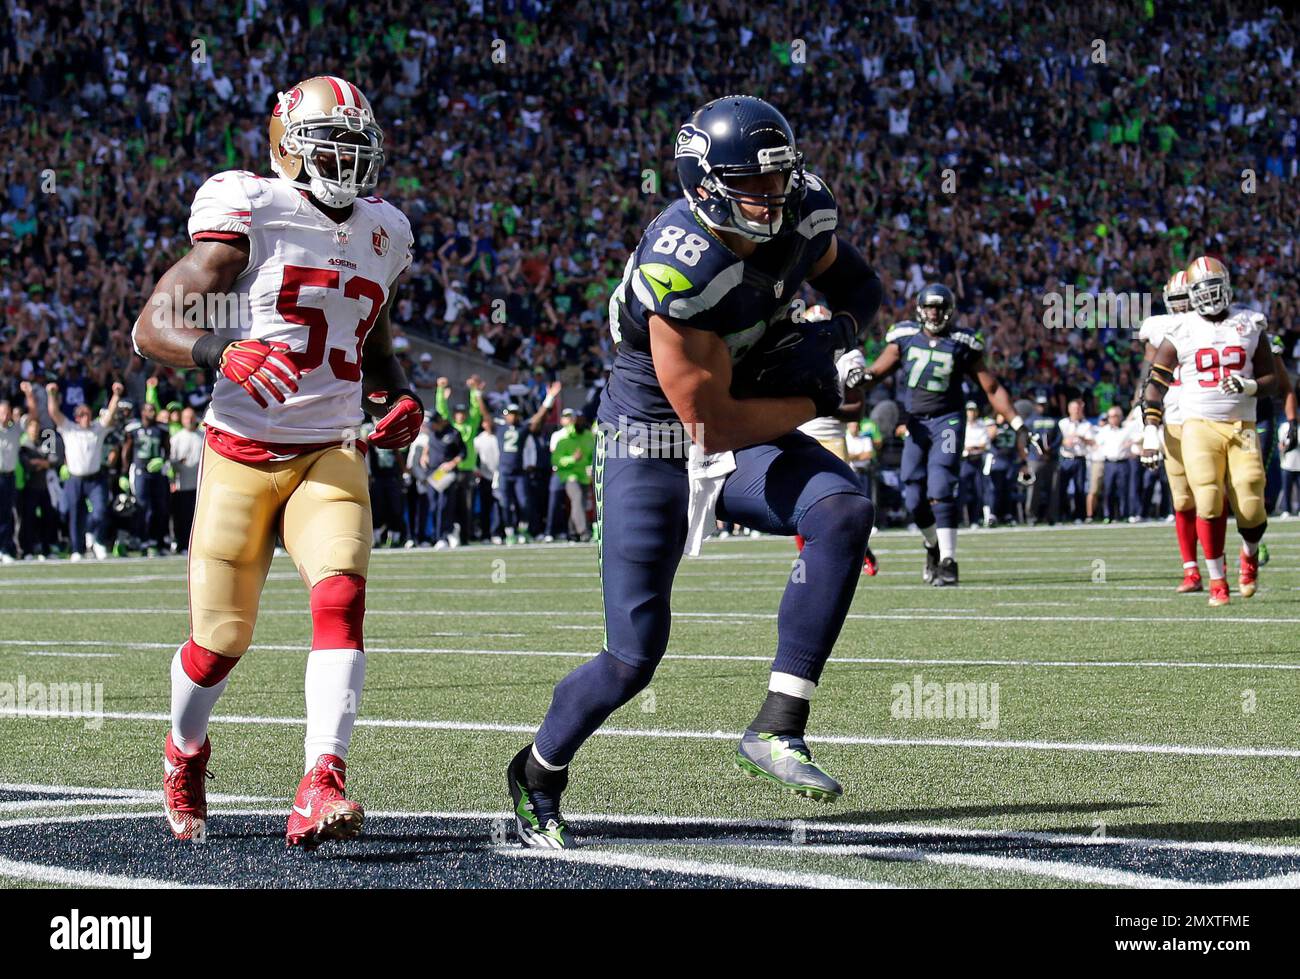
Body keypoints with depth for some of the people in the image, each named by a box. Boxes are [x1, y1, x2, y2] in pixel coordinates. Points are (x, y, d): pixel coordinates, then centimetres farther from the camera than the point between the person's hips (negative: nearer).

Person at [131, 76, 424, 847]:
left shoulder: (381, 234, 12)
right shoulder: (250, 219, -8)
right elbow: (152, 327, -11)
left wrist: (398, 397, 8)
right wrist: (223, 353, -30)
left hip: (332, 456, 4)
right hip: (242, 455, -3)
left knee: (341, 600, -22)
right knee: (221, 640, 5)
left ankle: (321, 791, -30)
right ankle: (185, 753, 38)